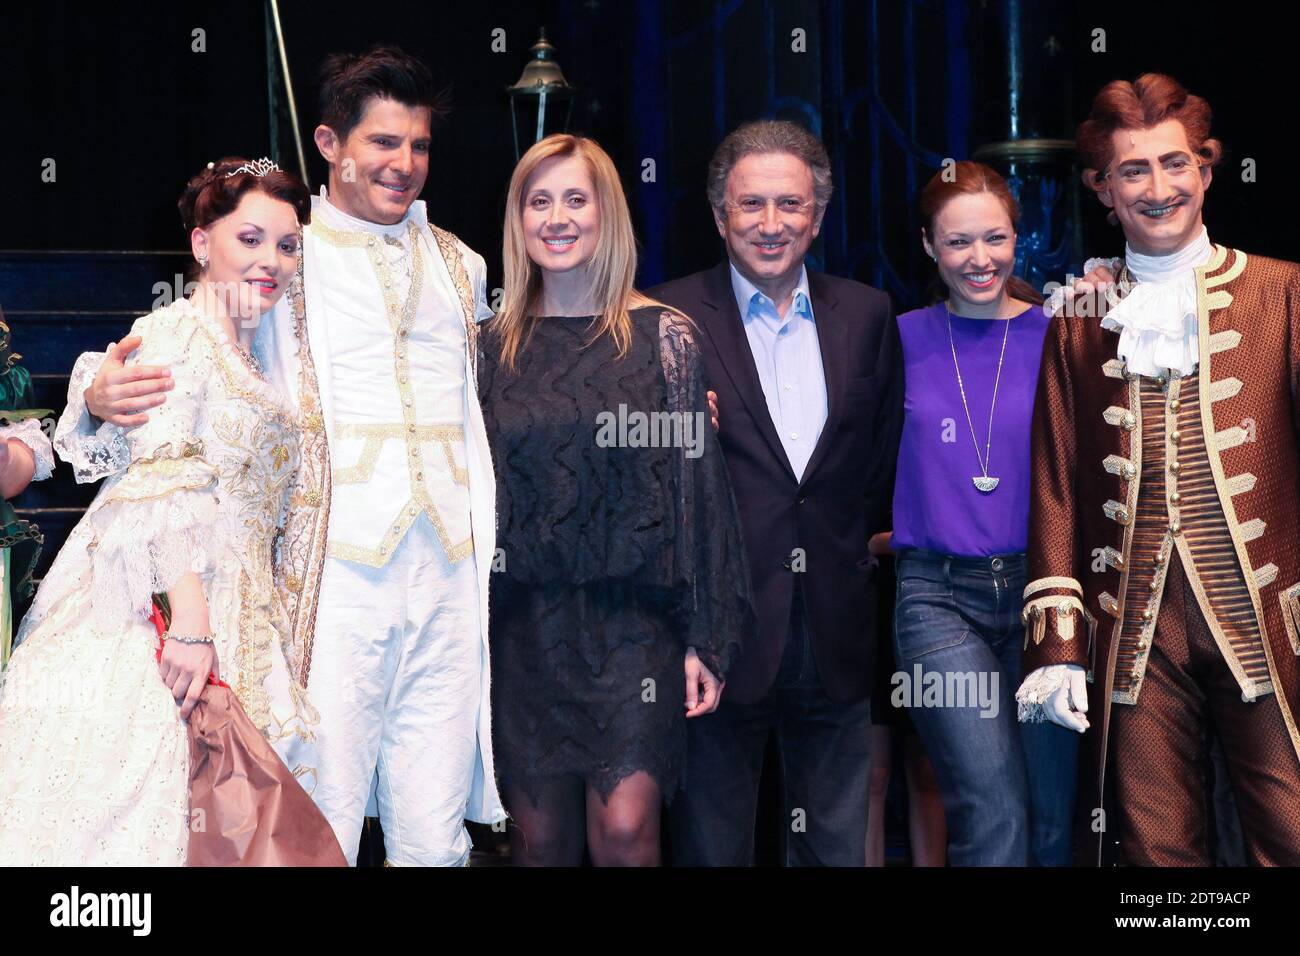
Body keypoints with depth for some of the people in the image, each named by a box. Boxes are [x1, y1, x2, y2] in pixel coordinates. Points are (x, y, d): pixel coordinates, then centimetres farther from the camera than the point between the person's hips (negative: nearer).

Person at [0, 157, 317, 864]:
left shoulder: (244, 356, 20)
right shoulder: (175, 335, -6)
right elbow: (157, 487, -16)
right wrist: (190, 621, -22)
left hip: (224, 608, 8)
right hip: (160, 601, -8)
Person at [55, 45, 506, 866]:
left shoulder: (460, 266, 19)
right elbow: (180, 366, 7)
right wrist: (103, 396, -15)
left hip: (447, 581, 4)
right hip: (333, 579, -3)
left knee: (436, 838, 6)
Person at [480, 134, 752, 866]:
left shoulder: (663, 337, -1)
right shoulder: (496, 345, 6)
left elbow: (698, 485, -3)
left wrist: (704, 638, -6)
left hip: (634, 619, -2)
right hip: (528, 627, 3)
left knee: (625, 828, -13)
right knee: (541, 839, 7)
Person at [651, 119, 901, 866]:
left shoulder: (867, 315, 8)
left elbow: (889, 450, 13)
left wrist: (868, 538, 4)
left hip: (837, 629, 3)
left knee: (838, 844, 13)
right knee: (714, 843, 8)